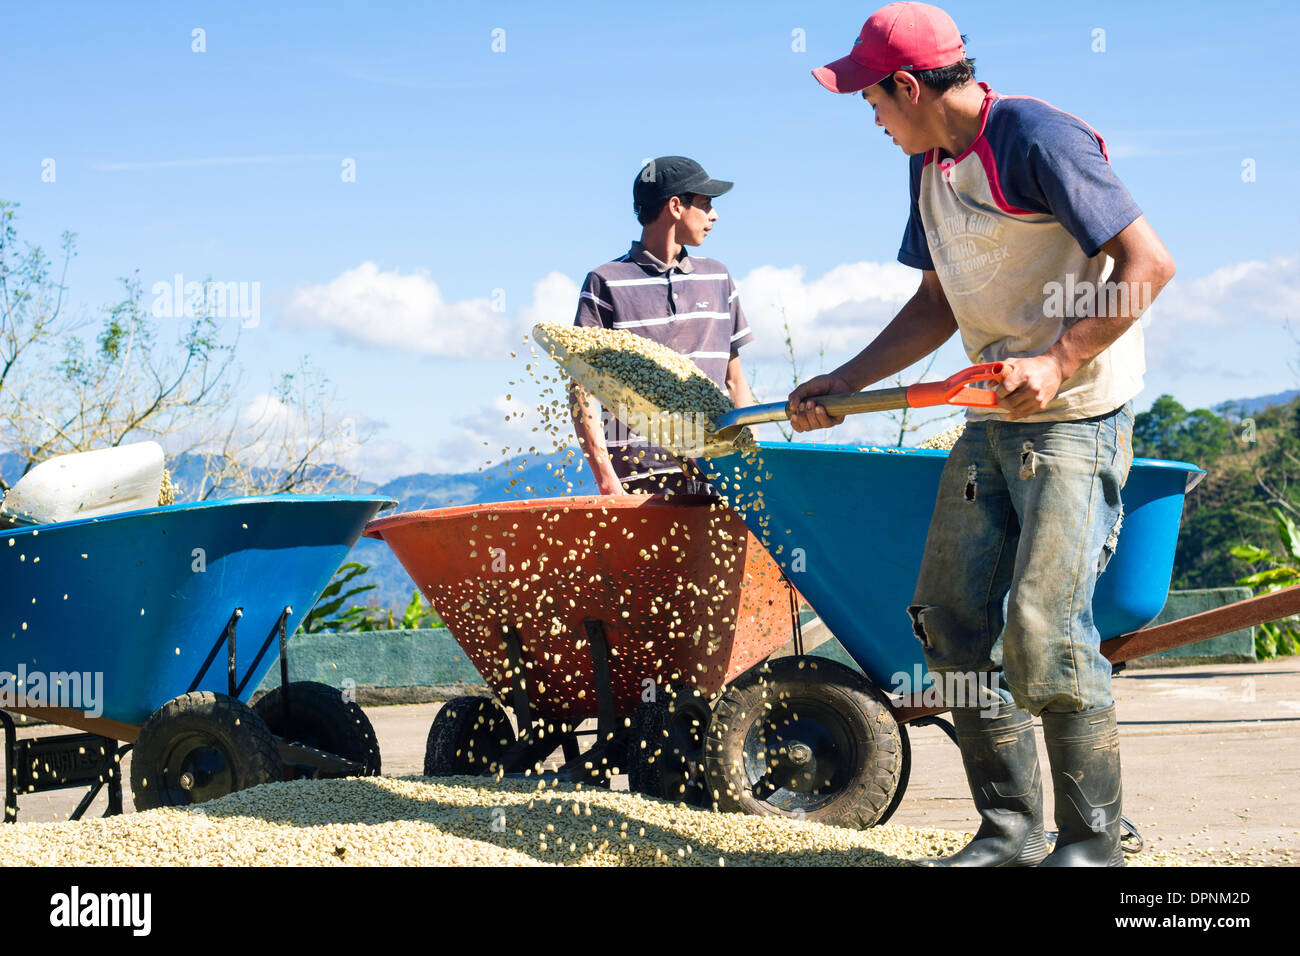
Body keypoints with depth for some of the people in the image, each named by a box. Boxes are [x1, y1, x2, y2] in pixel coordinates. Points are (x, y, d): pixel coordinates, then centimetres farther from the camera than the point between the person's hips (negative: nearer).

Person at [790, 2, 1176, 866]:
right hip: (991, 418, 9)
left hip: (1077, 415, -9)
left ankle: (1093, 843, -1)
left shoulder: (1035, 138, -16)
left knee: (1044, 624, -14)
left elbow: (1148, 262, -19)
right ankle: (1010, 829, 14)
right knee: (953, 617, 4)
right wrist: (846, 385, 13)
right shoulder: (931, 165, 11)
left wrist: (1059, 362, -24)